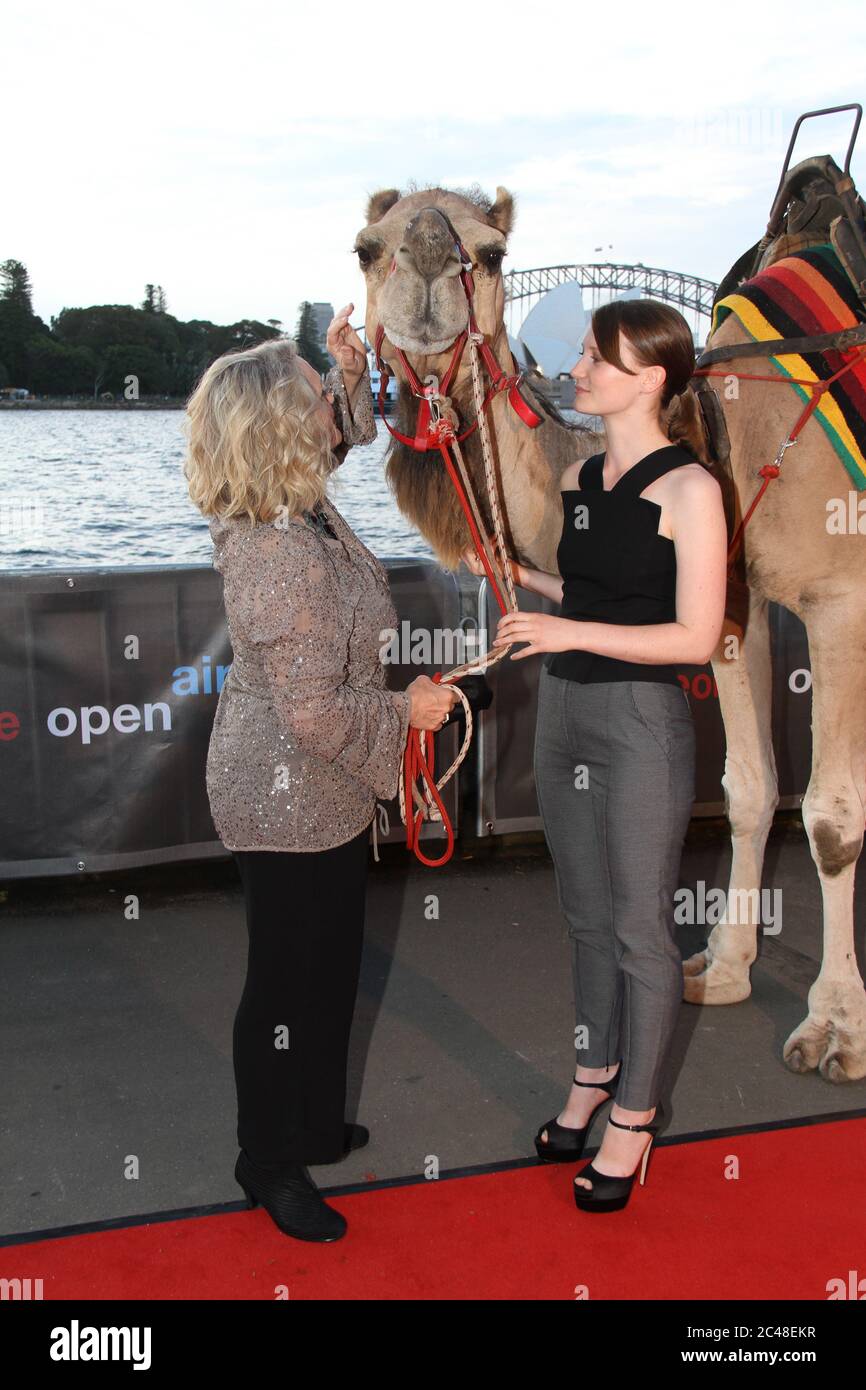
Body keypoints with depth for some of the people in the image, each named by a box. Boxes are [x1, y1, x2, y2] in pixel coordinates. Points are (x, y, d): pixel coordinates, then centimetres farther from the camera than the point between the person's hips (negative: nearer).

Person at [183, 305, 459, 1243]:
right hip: (288, 798, -10)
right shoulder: (281, 557, -31)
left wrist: (349, 370, 5)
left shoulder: (297, 503, -2)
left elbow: (345, 433, 22)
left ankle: (315, 1127, 42)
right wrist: (406, 710, -14)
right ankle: (271, 1166, 27)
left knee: (331, 967, 23)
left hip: (319, 791, 10)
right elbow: (317, 713, -30)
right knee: (285, 984, 7)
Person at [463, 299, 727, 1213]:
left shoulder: (687, 487, -14)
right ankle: (593, 1076, 37)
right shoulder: (578, 478, 8)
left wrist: (568, 631, -22)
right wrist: (521, 576, 7)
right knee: (587, 916, 19)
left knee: (640, 931, 5)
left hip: (642, 724, -7)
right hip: (563, 711, 7)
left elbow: (696, 635, -18)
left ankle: (633, 1120, 21)